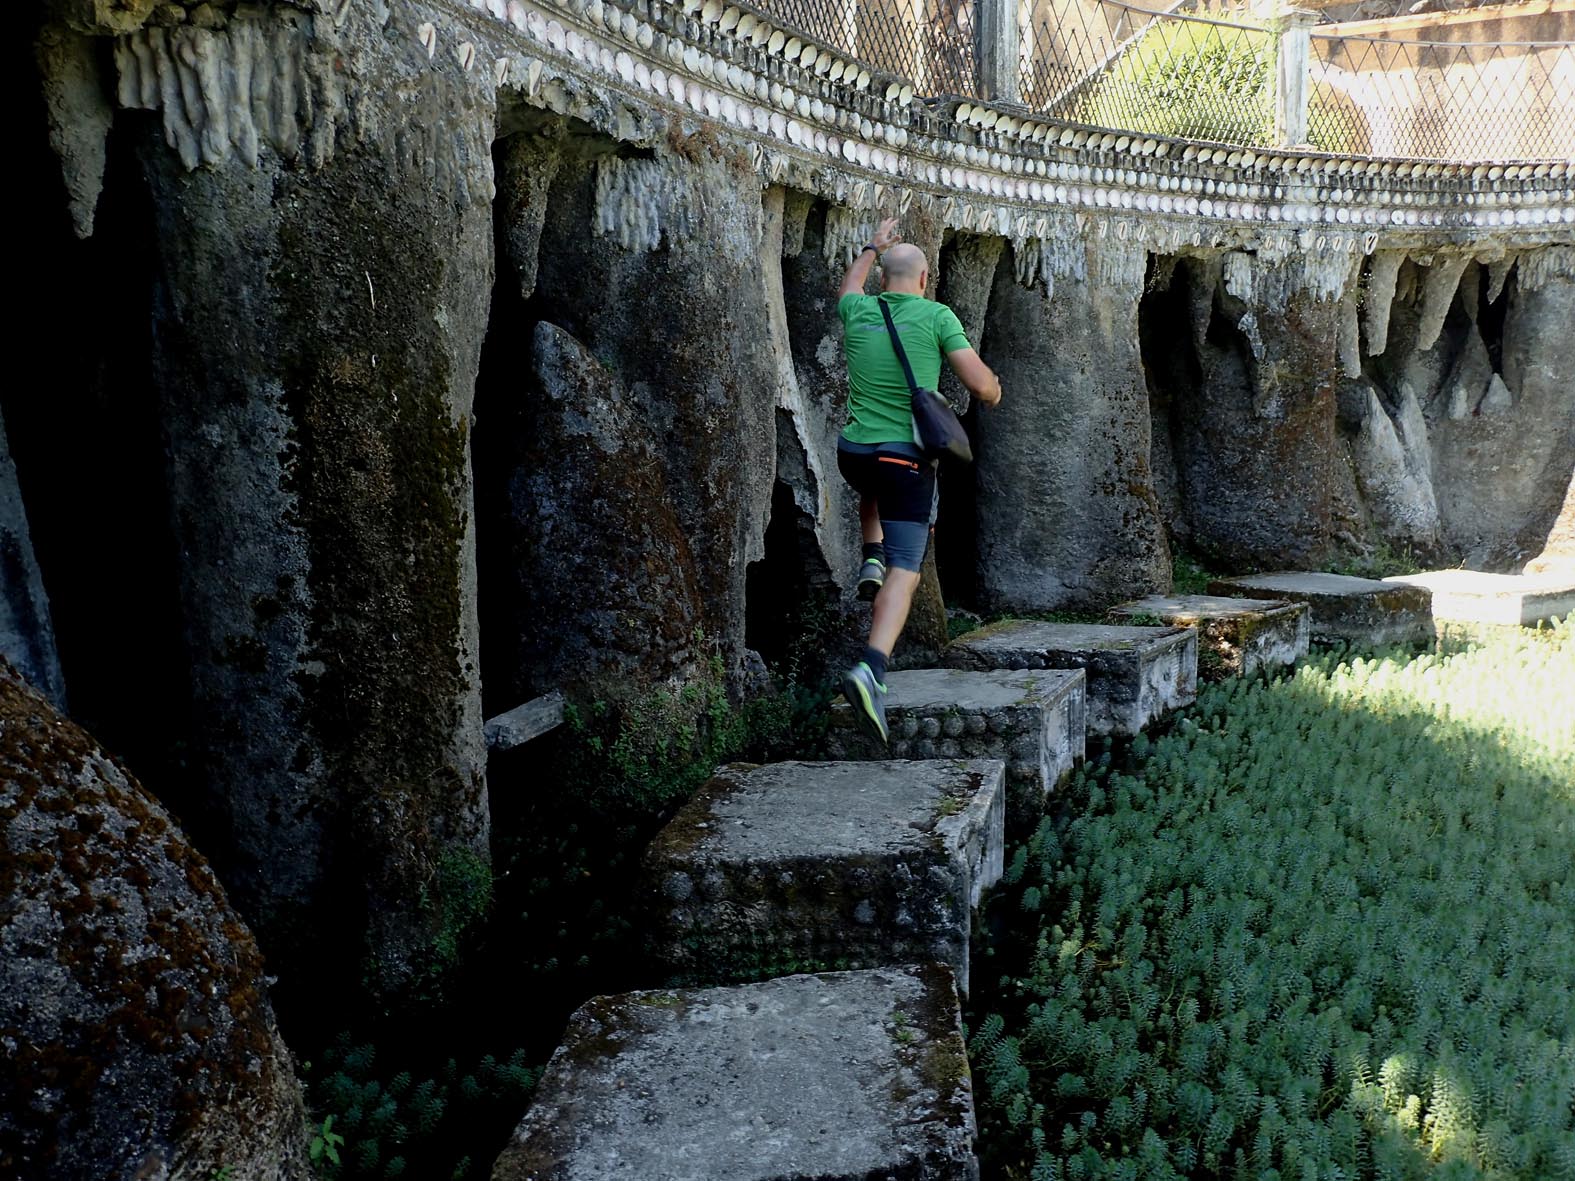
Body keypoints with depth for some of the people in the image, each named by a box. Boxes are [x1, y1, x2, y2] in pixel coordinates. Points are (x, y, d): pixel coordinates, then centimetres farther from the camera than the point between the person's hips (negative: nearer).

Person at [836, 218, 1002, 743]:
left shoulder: (858, 312, 6)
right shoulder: (936, 316, -5)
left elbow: (849, 286, 33)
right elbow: (982, 387, -8)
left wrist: (872, 248, 49)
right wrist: (994, 389, 16)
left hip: (853, 453, 5)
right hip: (908, 458, -4)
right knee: (905, 572, -7)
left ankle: (871, 561, 22)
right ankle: (871, 669, -26)